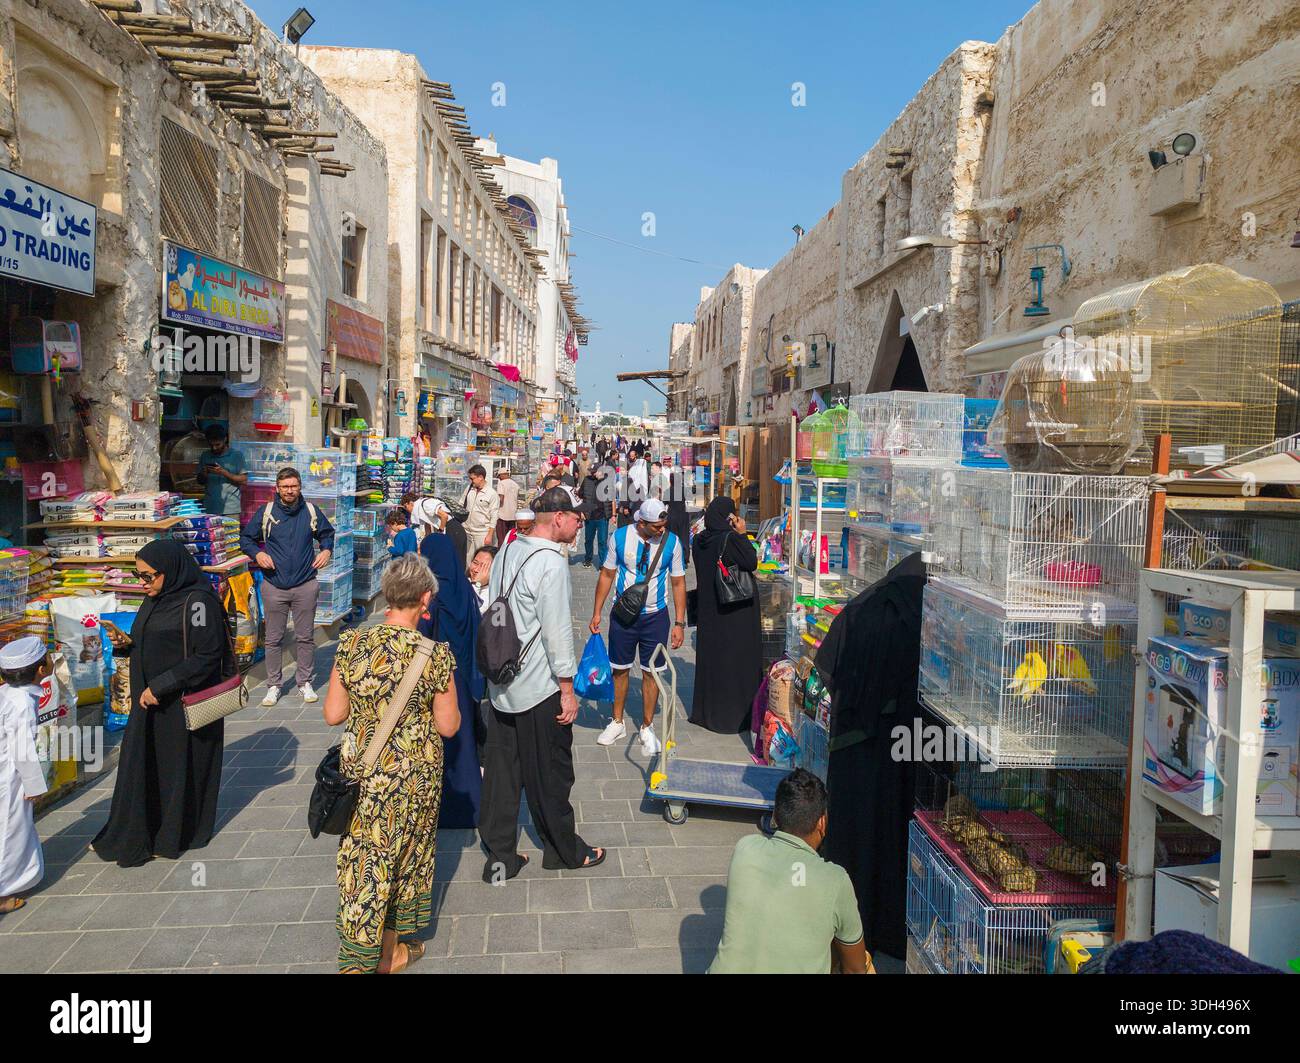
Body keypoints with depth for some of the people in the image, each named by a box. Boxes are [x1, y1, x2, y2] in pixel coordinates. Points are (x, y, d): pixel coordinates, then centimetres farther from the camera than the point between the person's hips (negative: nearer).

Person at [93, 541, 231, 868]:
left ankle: (174, 837, 24)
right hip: (150, 702, 8)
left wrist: (160, 686, -21)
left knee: (179, 766, 7)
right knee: (141, 765, 14)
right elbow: (151, 645, 16)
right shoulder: (155, 599, 7)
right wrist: (126, 643, -5)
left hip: (184, 703, -8)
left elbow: (207, 656, -22)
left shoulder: (197, 602, -19)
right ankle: (132, 835, 29)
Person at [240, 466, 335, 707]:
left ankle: (305, 682, 21)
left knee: (305, 637, 7)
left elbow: (327, 533, 19)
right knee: (273, 639, 7)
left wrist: (326, 550, -1)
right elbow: (245, 539, 9)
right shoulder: (265, 512, -1)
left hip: (305, 586, 0)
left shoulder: (311, 512, 2)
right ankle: (273, 685, 18)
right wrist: (257, 553, -9)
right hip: (274, 586, 0)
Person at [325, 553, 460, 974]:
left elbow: (332, 715, -3)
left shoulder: (351, 643, -9)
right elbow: (448, 726, -9)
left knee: (366, 862, 15)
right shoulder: (435, 654, -16)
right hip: (415, 775, -2)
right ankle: (393, 949, 35)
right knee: (406, 856, 18)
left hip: (360, 771, 2)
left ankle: (361, 958, 23)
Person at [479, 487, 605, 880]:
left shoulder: (507, 552, 7)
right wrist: (568, 689, -13)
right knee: (550, 773, 8)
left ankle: (500, 856, 23)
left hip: (500, 682, 8)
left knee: (501, 770, 13)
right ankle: (564, 851, 26)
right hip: (539, 687, -8)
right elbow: (557, 631, -20)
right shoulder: (551, 562, -19)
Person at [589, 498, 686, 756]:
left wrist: (679, 623, -5)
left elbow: (678, 583, -3)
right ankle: (617, 722, 31)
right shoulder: (619, 537, -10)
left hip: (655, 617, -1)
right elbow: (607, 575, 0)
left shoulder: (671, 542, -11)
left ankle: (647, 728, 24)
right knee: (620, 669, 12)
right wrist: (597, 613, 1)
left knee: (651, 673, 7)